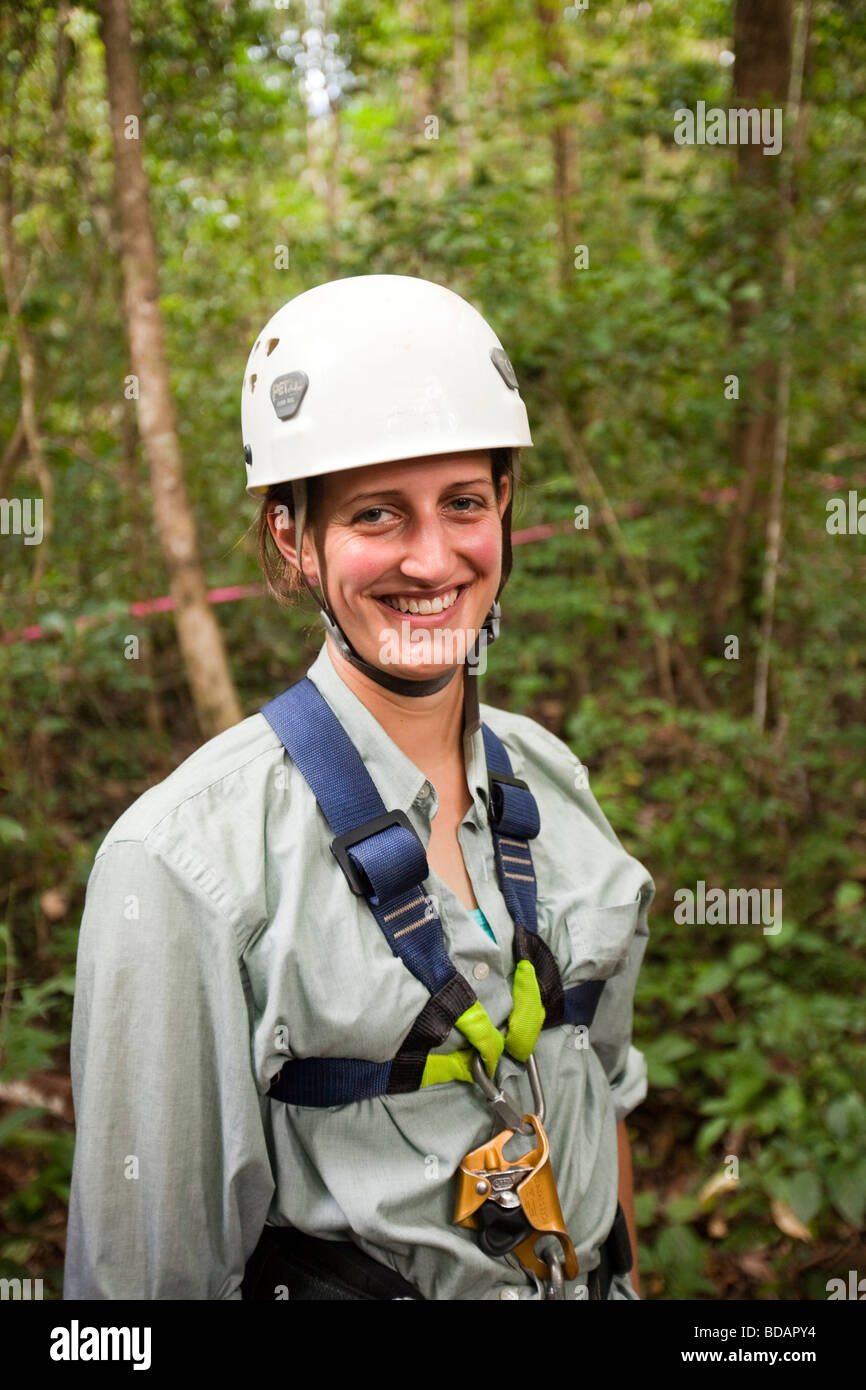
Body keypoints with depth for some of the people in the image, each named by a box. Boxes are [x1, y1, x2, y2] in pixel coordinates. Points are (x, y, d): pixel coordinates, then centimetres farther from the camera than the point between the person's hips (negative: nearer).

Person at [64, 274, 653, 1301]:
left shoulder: (544, 774, -4)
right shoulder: (184, 859, -23)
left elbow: (601, 1082, 7)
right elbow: (155, 1255, -17)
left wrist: (624, 1275, 10)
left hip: (582, 1277, 5)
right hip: (345, 1277, -5)